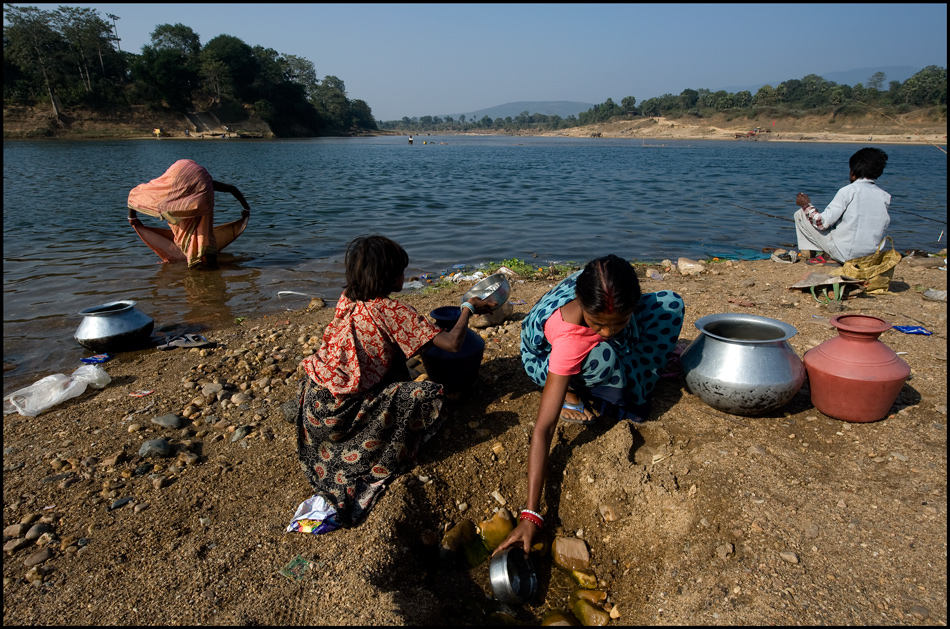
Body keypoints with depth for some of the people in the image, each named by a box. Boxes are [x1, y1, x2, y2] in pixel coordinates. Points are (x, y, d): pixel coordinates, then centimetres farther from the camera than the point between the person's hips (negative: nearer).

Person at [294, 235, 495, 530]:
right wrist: (468, 308, 0)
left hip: (312, 402, 8)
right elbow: (452, 343, -17)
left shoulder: (347, 299, 7)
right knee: (426, 396, -14)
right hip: (339, 411, -8)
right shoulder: (389, 309, -15)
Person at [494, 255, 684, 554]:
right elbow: (543, 428, -45)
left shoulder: (609, 286, -35)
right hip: (545, 359, -6)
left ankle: (631, 398, -4)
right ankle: (572, 394, -6)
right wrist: (530, 514, -48)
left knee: (670, 302, -11)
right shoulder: (569, 337, -45)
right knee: (602, 358, -41)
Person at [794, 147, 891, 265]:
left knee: (800, 214, 4)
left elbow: (822, 223, -14)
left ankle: (810, 254, 7)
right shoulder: (885, 197, 3)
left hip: (844, 253, -6)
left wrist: (807, 205, 2)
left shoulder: (849, 191, -14)